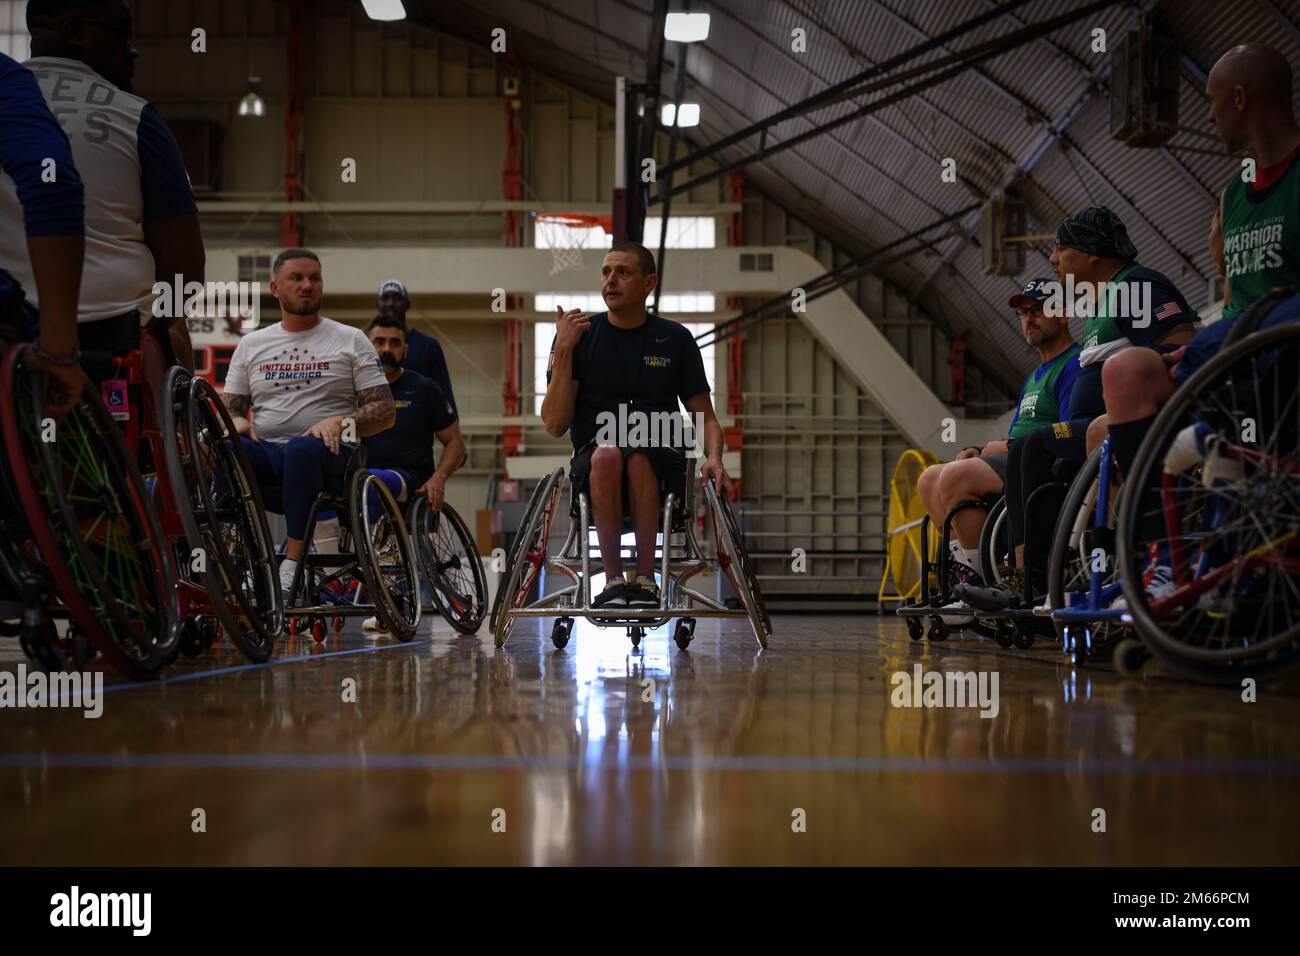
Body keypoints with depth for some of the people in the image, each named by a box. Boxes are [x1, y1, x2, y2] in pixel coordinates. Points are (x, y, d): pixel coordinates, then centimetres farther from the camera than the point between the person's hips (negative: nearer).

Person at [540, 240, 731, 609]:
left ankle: (646, 579, -26)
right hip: (593, 464, 0)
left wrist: (713, 457, -11)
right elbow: (555, 424, -4)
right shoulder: (579, 336, 3)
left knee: (638, 454, -35)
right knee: (606, 454, -35)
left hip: (660, 460, 0)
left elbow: (704, 417, 11)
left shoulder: (675, 339, 7)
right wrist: (563, 350, -11)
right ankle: (613, 582, -28)